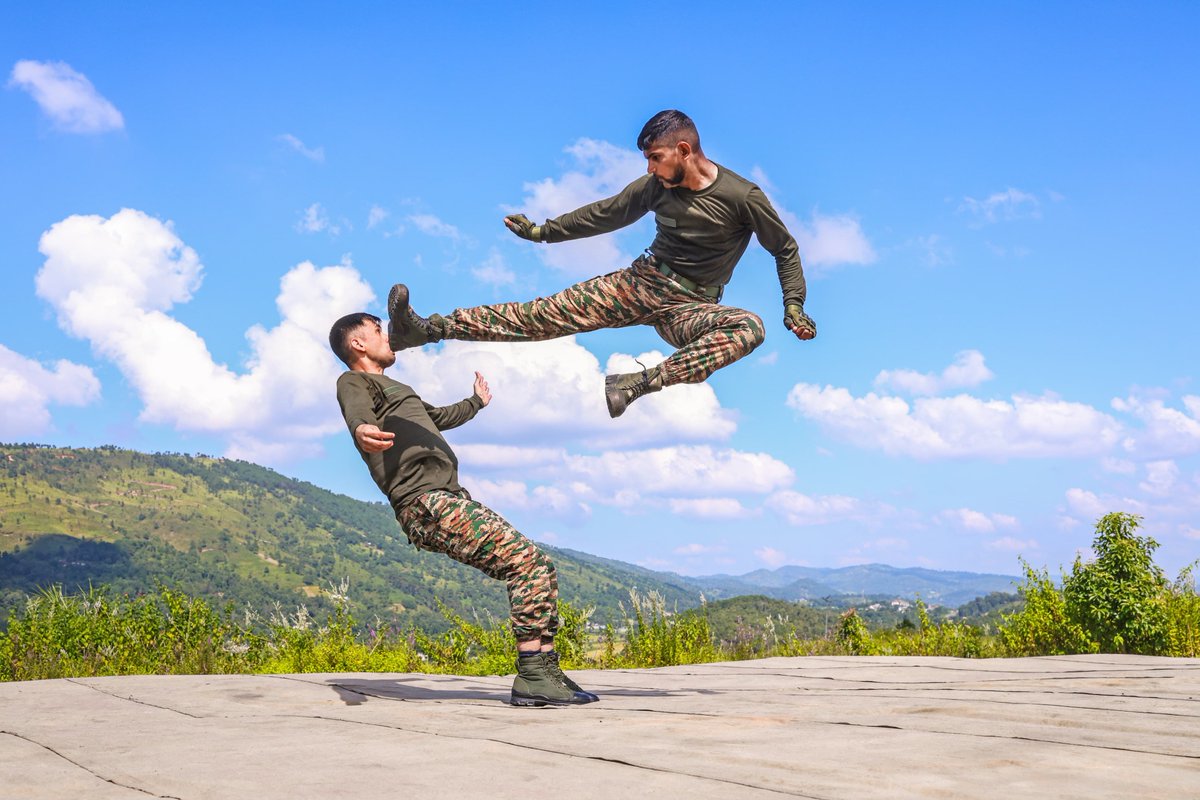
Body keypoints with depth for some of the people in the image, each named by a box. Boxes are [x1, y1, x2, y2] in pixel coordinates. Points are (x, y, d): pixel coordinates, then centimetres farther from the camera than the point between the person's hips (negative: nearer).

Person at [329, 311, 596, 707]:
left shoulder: (393, 388, 34)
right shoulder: (353, 382, 5)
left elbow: (439, 417, 52)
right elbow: (359, 414, -21)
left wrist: (477, 402, 70)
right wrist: (362, 432, -45)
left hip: (450, 497, 10)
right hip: (426, 502, -9)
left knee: (538, 568, 2)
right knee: (527, 560, -19)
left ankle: (545, 670, 1)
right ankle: (532, 677, -21)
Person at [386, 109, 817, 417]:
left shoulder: (742, 197, -12)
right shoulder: (657, 185, 0)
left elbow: (785, 249, 0)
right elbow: (608, 213, 13)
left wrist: (794, 305, -11)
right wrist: (545, 231, 15)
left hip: (688, 309, -3)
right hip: (641, 282, 4)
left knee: (749, 328, -36)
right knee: (547, 314, -9)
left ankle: (640, 383, -48)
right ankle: (429, 327, -18)